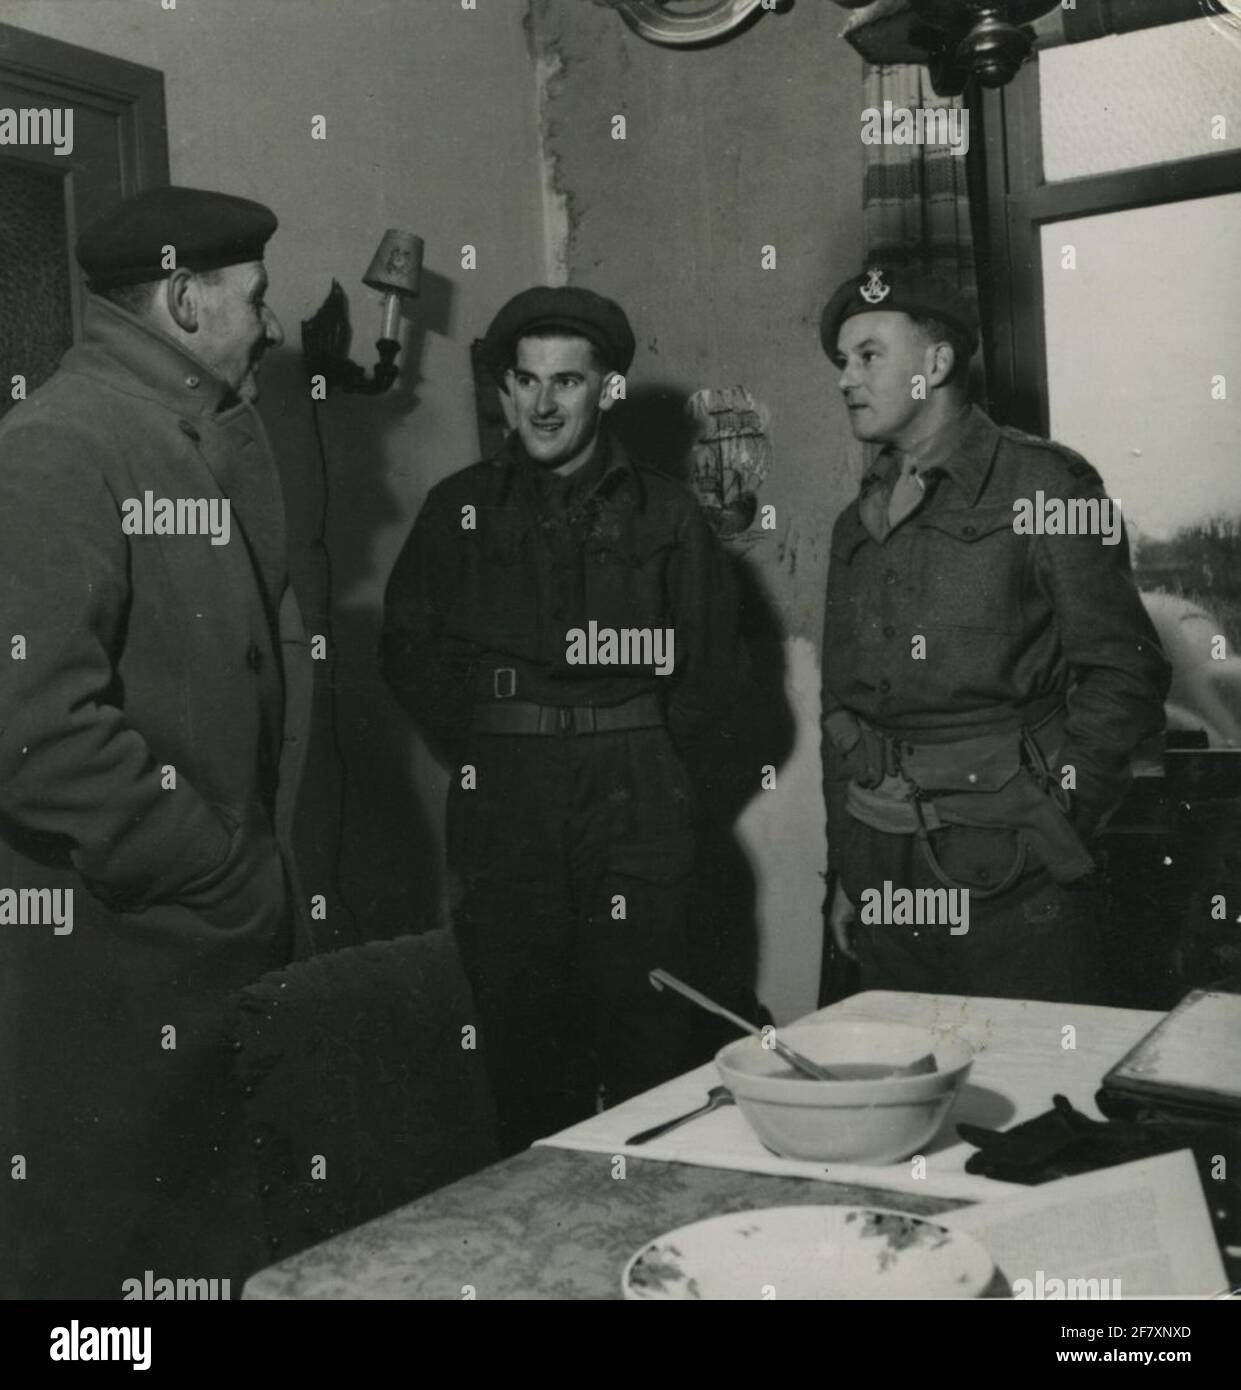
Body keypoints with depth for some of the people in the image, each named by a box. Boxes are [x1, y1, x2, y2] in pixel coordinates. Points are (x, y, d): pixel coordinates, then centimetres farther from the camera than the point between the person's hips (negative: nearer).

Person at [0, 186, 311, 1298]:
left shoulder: (210, 443, 13)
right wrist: (229, 874, -16)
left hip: (227, 937, 8)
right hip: (107, 959, -8)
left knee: (222, 1244, 19)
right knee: (93, 1247, 8)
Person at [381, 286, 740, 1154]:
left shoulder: (664, 514, 7)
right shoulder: (461, 509, 9)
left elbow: (709, 661, 8)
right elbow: (410, 650, 9)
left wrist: (651, 770, 3)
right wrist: (480, 755, 4)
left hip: (637, 804, -1)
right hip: (501, 808, 1)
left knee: (647, 1033, 0)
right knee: (521, 1032, 4)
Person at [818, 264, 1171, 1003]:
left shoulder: (1044, 486, -3)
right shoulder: (858, 524, 15)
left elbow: (1124, 673, -7)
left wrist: (1058, 822, -11)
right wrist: (844, 872, 13)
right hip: (886, 882, 5)